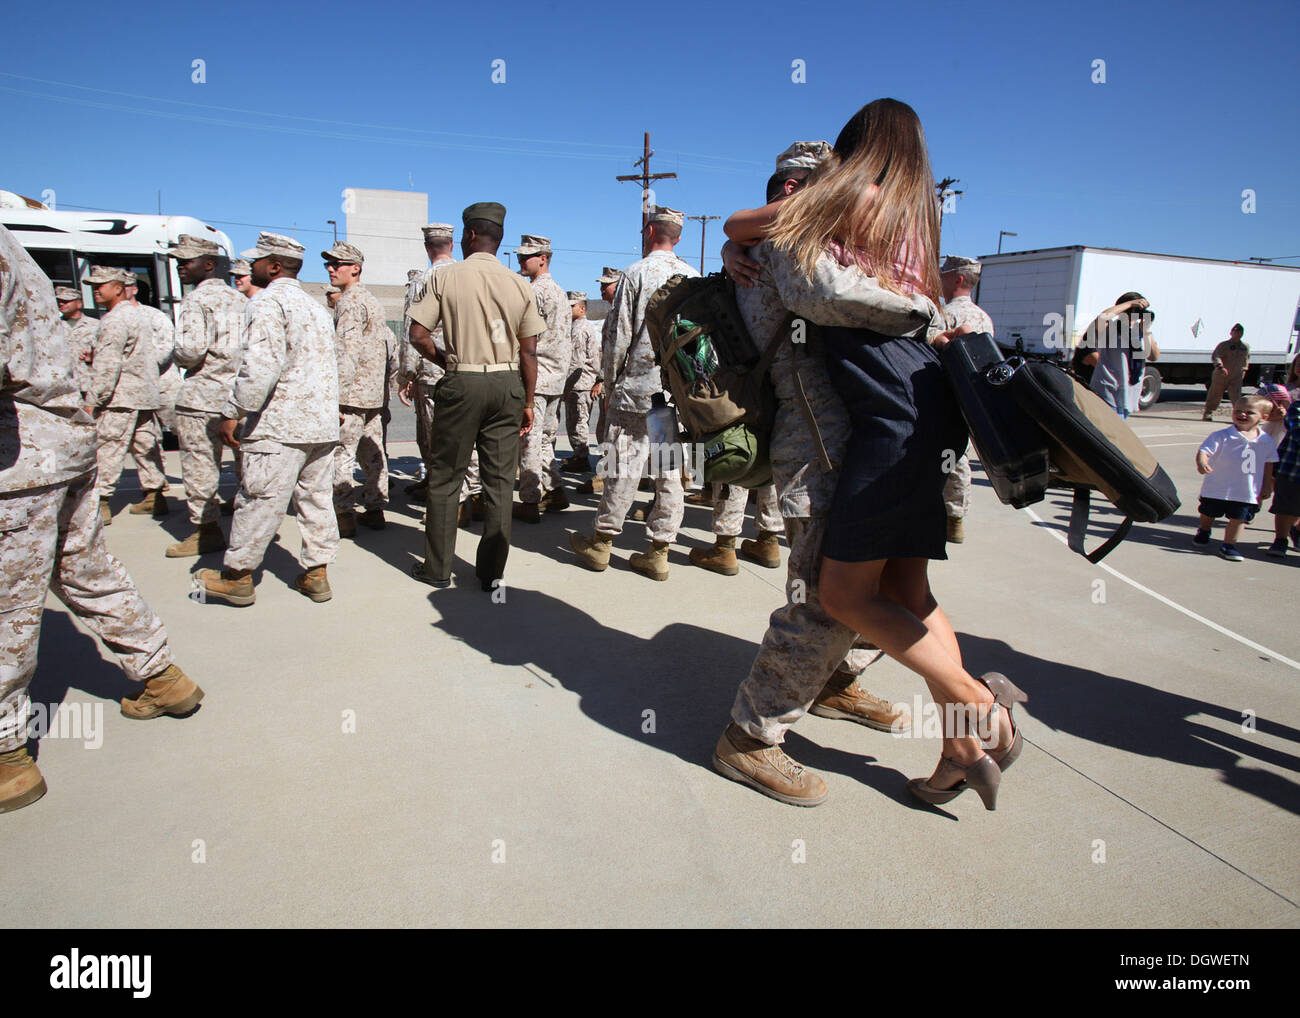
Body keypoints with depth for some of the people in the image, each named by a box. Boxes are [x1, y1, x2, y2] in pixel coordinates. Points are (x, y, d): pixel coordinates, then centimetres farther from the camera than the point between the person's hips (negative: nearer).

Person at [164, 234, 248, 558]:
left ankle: (206, 530, 6)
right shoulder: (239, 299, 12)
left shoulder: (197, 300, -9)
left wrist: (178, 356, 0)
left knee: (199, 465, 1)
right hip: (236, 395, 8)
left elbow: (191, 349, -20)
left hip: (203, 396, -8)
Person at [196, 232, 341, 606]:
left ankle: (236, 576, 10)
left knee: (260, 499, 0)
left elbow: (261, 366, -20)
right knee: (316, 497, 10)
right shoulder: (316, 306, 18)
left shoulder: (267, 302, -9)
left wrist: (234, 412, -15)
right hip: (323, 422, 8)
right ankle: (316, 573, 15)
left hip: (280, 424, -8)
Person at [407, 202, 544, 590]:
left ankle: (437, 568, 16)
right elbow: (528, 352, 3)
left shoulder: (446, 277, -2)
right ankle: (492, 572, 11)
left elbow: (418, 334, -6)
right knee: (499, 481, 6)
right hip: (508, 384, 2)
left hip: (461, 383, -2)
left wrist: (443, 360, 12)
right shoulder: (519, 285, 4)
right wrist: (528, 403, 9)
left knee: (445, 478, 9)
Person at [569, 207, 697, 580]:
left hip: (638, 386, -4)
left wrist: (610, 383, 5)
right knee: (670, 470, 5)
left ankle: (601, 542, 12)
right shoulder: (693, 277, 9)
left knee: (623, 466, 2)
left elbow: (618, 337, -5)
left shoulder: (636, 274, -3)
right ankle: (659, 552, 10)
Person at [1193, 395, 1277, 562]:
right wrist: (1202, 463, -43)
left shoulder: (1267, 442, 1)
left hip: (1248, 491, 2)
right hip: (1217, 487, -2)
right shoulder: (1222, 436, -13)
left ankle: (1229, 545, 13)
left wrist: (1267, 485, 12)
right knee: (1209, 513, 16)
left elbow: (1269, 464, 11)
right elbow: (1204, 450, -22)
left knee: (1239, 518, 1)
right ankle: (1203, 530, 45)